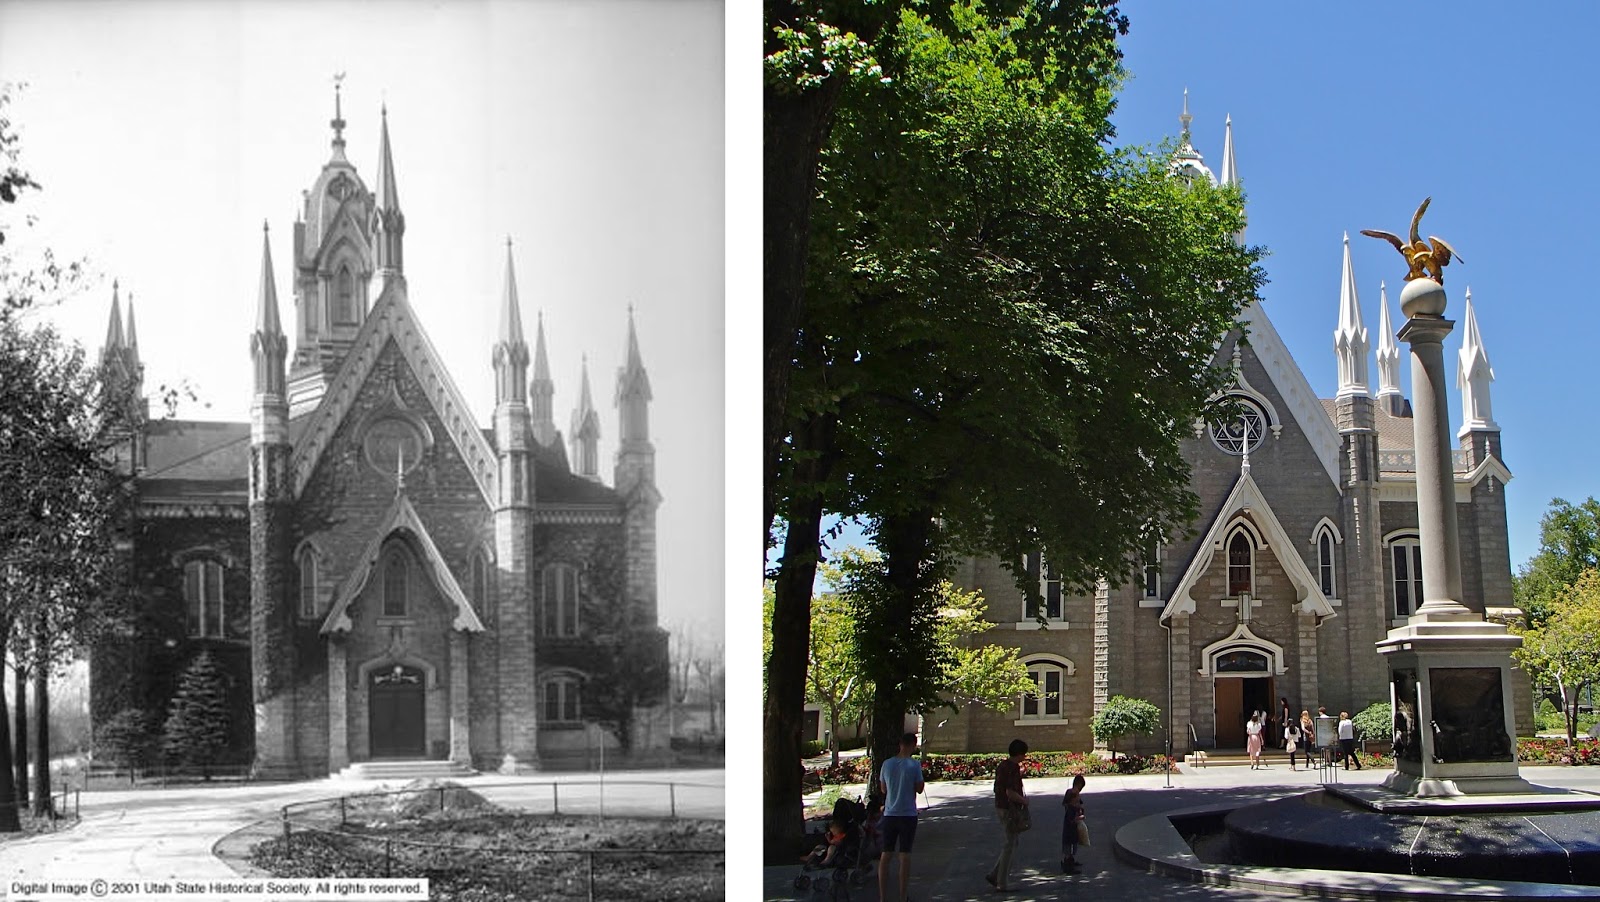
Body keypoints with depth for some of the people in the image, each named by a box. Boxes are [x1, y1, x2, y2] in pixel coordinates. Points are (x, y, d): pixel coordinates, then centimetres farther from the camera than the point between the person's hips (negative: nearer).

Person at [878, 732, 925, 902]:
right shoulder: (914, 765, -10)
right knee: (905, 855, 4)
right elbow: (919, 788, -4)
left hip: (889, 814, 3)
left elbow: (883, 789, 10)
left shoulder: (887, 764, 1)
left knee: (886, 855, 7)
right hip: (908, 815, -3)